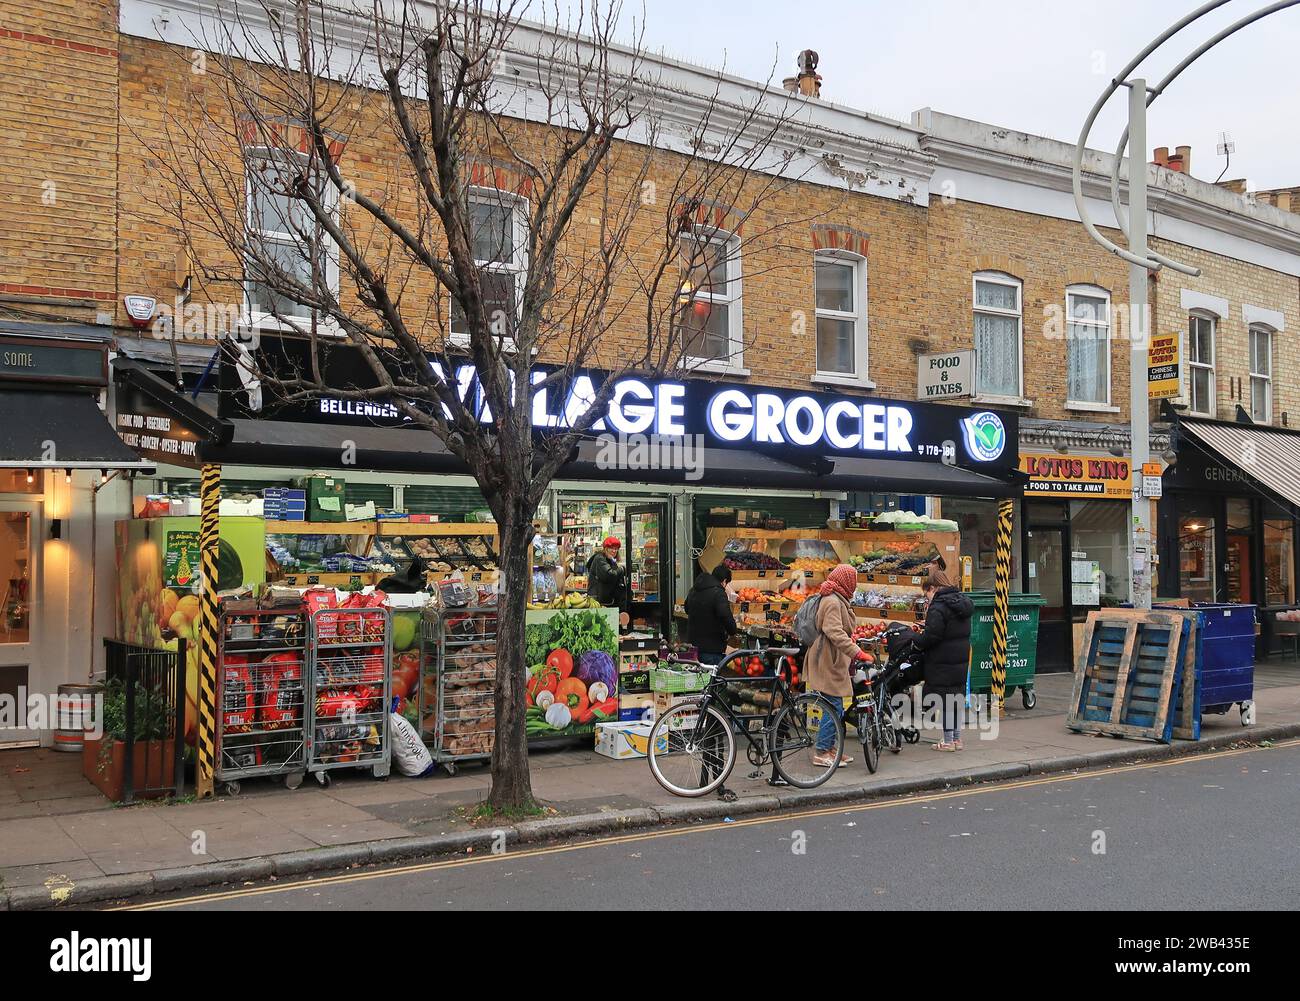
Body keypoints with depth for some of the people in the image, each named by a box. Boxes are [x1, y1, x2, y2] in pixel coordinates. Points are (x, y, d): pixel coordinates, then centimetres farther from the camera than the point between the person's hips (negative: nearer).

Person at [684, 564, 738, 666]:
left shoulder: (694, 589, 10)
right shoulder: (718, 593, -17)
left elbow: (687, 609, 28)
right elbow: (726, 616, -27)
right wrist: (731, 632, -10)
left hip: (693, 643, 8)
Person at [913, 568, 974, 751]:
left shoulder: (938, 607, -17)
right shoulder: (963, 603, 12)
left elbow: (931, 636, -21)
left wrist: (917, 643, -2)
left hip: (943, 663, -9)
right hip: (961, 660, 9)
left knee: (945, 701, -1)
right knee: (957, 699, 15)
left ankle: (948, 741, 4)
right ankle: (957, 738, 21)